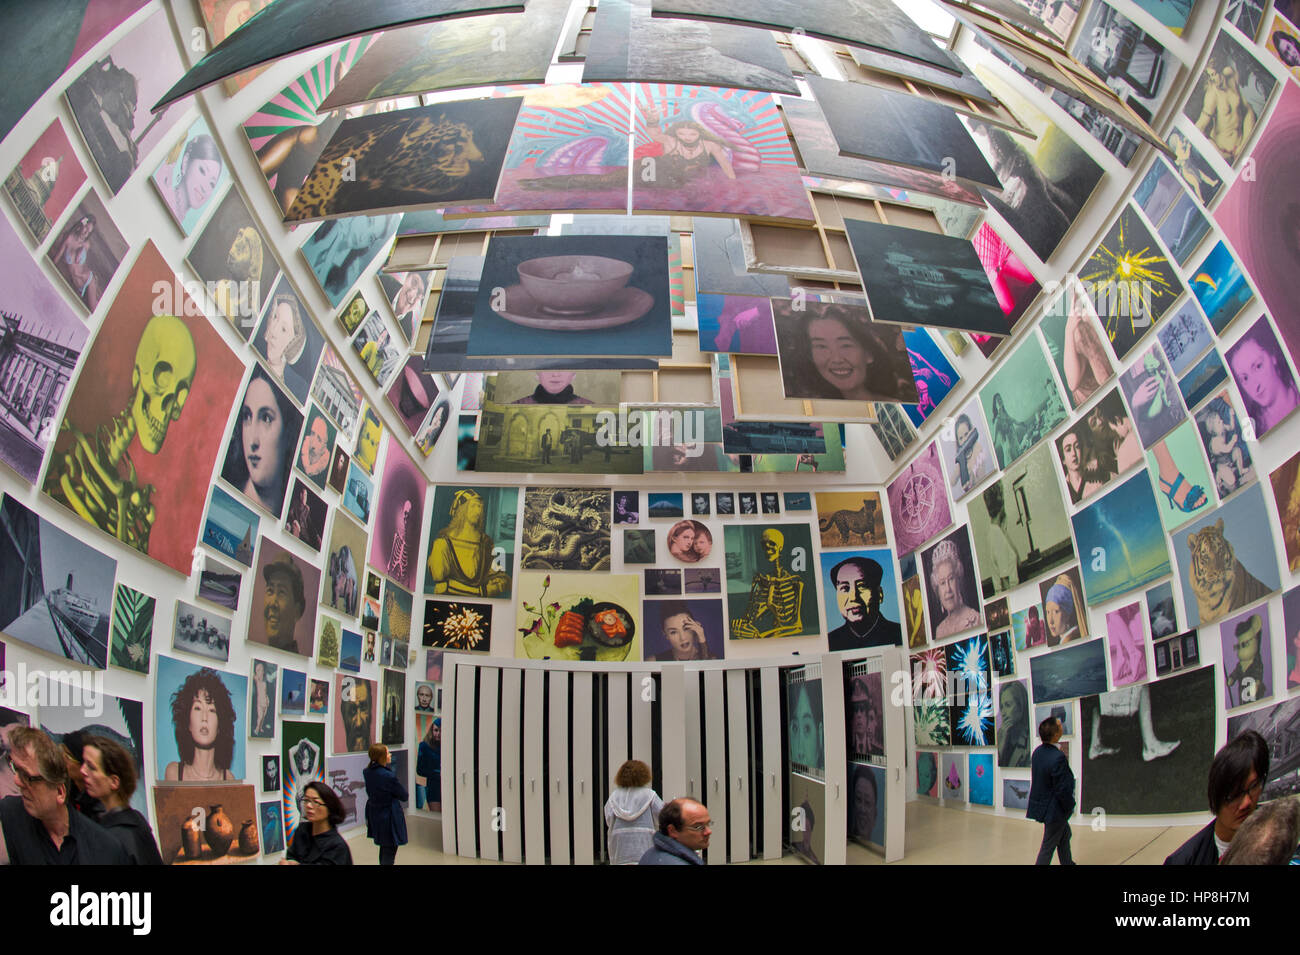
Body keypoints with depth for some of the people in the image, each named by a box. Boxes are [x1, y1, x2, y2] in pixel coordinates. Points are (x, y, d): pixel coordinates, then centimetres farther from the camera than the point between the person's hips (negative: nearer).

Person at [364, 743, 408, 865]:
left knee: (384, 847, 25)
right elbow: (404, 796, -15)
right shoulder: (390, 776, -26)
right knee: (390, 850, 2)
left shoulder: (367, 772, -4)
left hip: (374, 816, 8)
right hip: (389, 817, -8)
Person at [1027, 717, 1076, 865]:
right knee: (1048, 846, 6)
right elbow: (1063, 789, -26)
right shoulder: (1058, 757, -31)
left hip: (1040, 803, 9)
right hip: (1054, 809, -9)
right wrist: (1070, 807, -7)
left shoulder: (1037, 752, -4)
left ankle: (1067, 863, 45)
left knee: (1065, 833, 29)